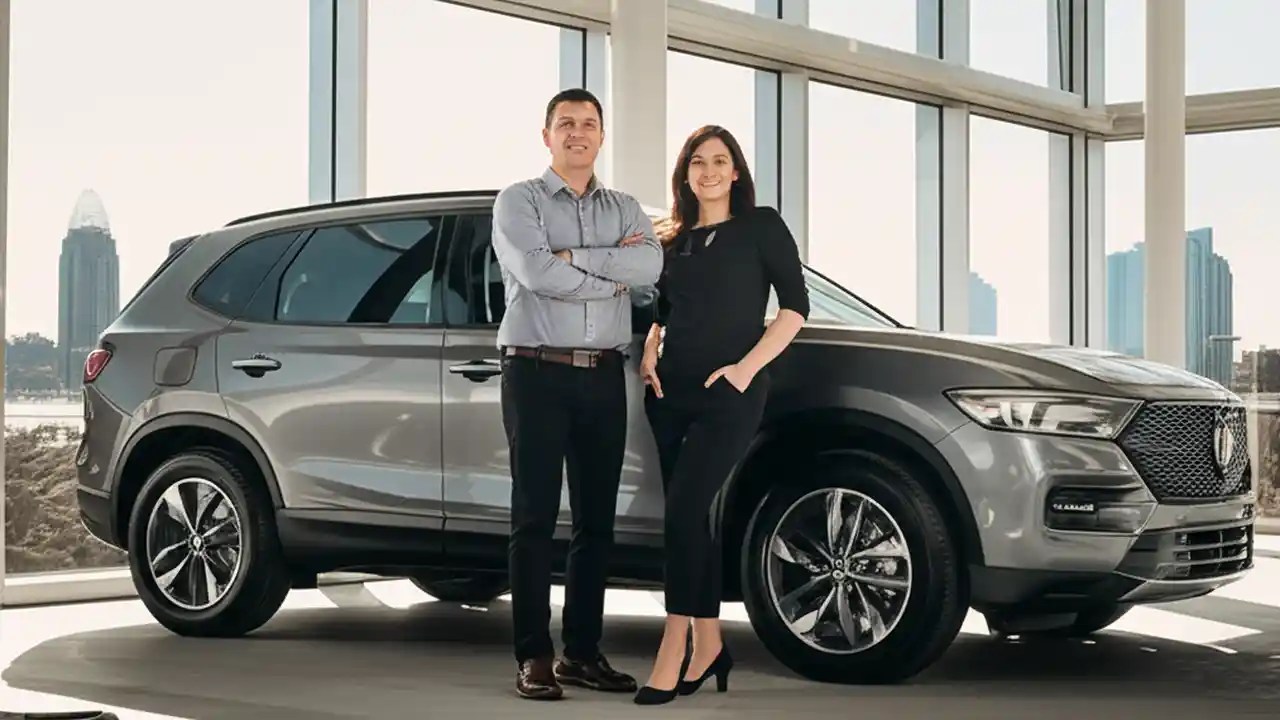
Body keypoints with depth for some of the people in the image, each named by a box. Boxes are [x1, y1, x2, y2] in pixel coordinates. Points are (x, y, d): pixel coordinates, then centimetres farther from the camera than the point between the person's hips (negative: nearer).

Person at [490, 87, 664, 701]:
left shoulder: (624, 209, 15)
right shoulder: (518, 202, 3)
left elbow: (650, 266, -6)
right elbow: (534, 272, -15)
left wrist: (572, 258, -12)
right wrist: (613, 277, -6)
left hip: (603, 377, 4)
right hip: (538, 373, -4)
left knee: (597, 519, 6)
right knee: (534, 517, -5)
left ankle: (582, 652, 13)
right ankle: (533, 656, -3)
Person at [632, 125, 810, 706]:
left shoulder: (762, 226, 1)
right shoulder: (673, 239, 15)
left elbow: (795, 307, -3)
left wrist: (747, 366, -12)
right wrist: (649, 354, 4)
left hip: (729, 395, -5)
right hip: (672, 393, 5)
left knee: (684, 508, -17)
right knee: (689, 516, 7)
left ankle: (675, 648, -16)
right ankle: (709, 643, 16)